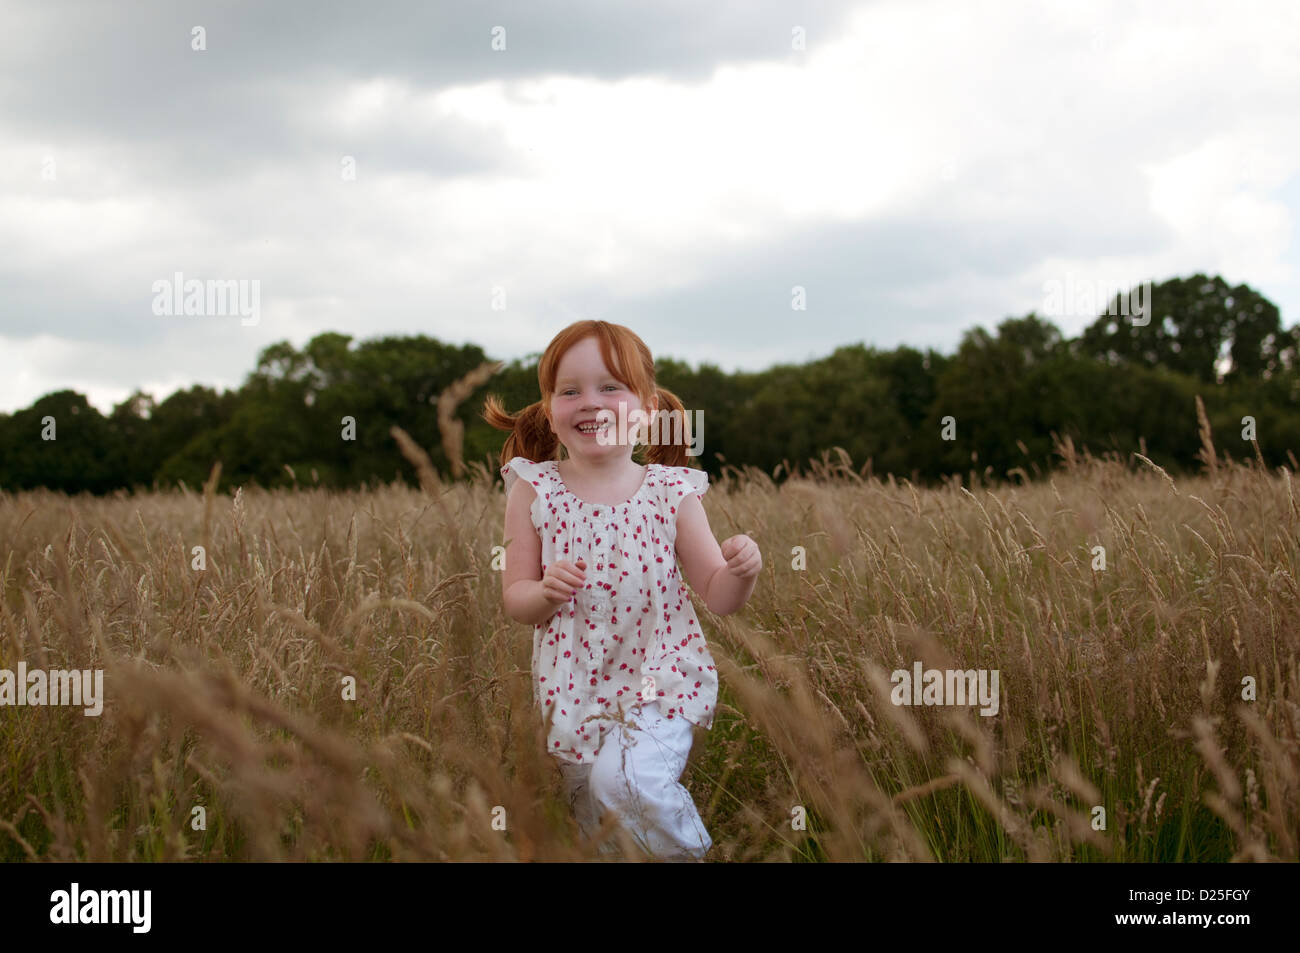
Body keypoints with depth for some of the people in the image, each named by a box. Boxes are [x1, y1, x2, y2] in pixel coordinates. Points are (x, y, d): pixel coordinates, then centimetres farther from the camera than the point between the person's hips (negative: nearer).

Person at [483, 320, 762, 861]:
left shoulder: (671, 492, -6)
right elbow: (514, 600, -2)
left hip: (661, 676, -2)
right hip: (575, 688, 2)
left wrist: (741, 573, -24)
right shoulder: (535, 491, -5)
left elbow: (717, 597, -2)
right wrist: (546, 592, -24)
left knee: (623, 779, -28)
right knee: (601, 837, 13)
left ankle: (693, 851, 0)